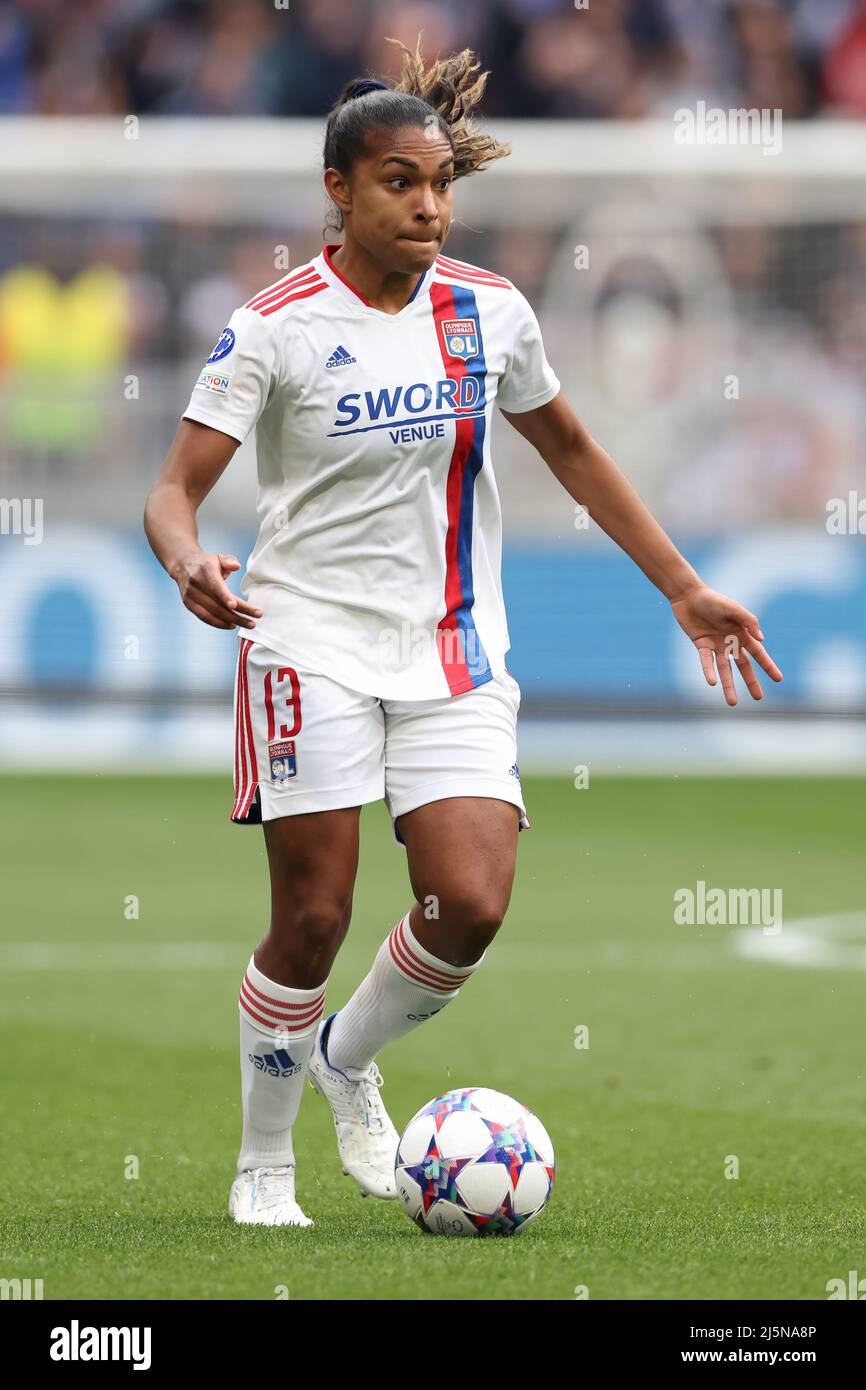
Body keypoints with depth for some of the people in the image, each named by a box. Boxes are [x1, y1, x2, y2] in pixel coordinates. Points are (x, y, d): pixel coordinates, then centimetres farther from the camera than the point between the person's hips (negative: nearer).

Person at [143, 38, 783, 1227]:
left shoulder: (490, 312, 3)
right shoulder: (276, 328, -9)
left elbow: (569, 448, 17)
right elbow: (178, 485, -11)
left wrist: (684, 589, 16)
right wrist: (191, 566, -34)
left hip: (454, 653, 3)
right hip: (314, 641, -3)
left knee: (472, 907, -12)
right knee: (313, 920, -6)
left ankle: (348, 1059, 18)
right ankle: (263, 1166, 14)